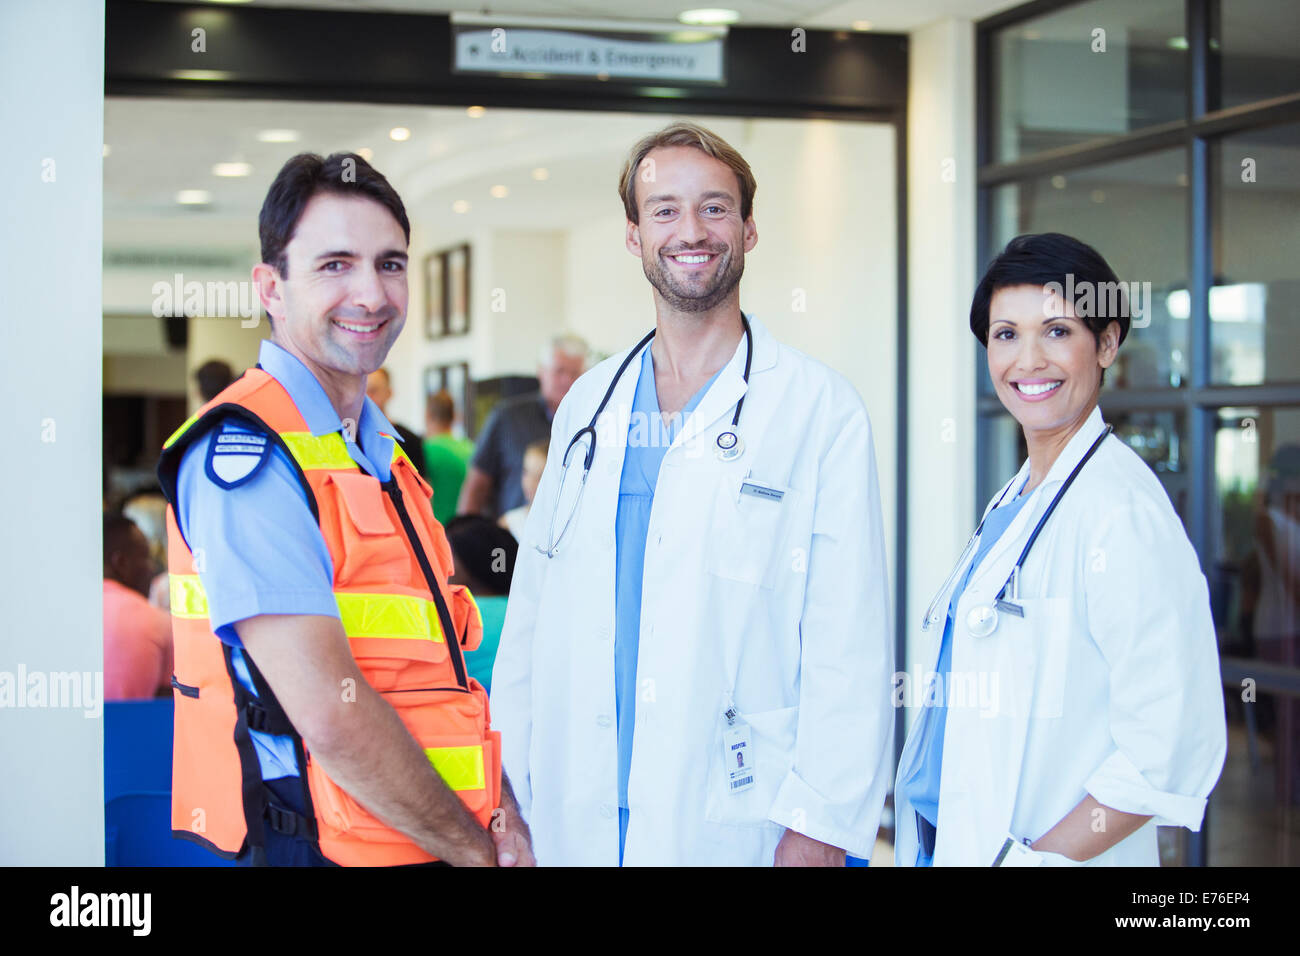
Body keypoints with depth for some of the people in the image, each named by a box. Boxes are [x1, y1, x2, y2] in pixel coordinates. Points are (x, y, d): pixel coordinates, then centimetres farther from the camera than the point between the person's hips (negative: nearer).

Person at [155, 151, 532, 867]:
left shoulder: (376, 451, 11)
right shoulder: (243, 451, -17)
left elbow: (437, 679, 12)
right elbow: (331, 715, -23)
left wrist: (505, 817, -2)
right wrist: (476, 851, -14)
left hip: (421, 845, 8)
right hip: (318, 849, -8)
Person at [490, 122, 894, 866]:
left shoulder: (825, 411, -4)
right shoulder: (588, 406, 10)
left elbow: (850, 644, -8)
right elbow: (533, 612, 12)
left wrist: (819, 825, -14)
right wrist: (505, 786, 6)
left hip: (735, 827, -4)